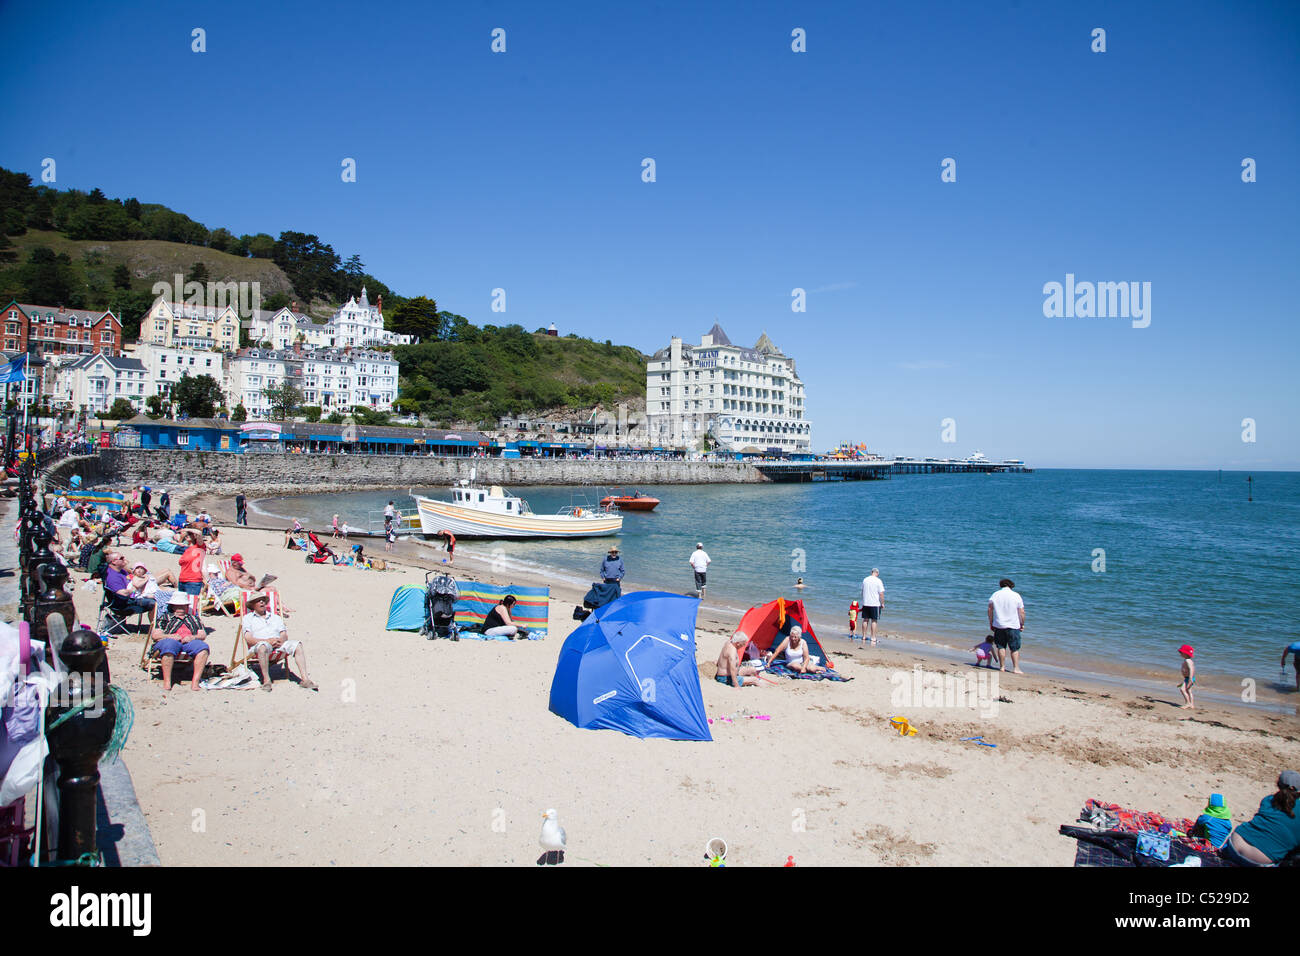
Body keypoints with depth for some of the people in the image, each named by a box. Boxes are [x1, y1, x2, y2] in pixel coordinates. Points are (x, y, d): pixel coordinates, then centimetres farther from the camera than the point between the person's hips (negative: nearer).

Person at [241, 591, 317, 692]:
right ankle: (266, 680, -33)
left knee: (297, 645, -23)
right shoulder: (248, 618, 17)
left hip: (278, 645, 4)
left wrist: (281, 640, -8)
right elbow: (248, 638, 1)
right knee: (263, 646, -40)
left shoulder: (276, 617, 29)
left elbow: (284, 635, 18)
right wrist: (267, 641, -15)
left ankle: (305, 679, -31)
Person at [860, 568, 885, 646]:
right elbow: (881, 593, -12)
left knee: (865, 620, 11)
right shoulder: (878, 581, -9)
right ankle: (873, 639, 2)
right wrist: (882, 603, -2)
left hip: (865, 603, 4)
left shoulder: (865, 580, 6)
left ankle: (864, 638, 16)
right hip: (875, 604, -4)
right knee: (873, 621, 1)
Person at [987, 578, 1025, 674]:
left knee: (1001, 647, 11)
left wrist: (991, 623, 12)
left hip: (998, 625, 2)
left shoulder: (995, 595, 2)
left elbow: (990, 610, 4)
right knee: (1015, 648, 5)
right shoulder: (1016, 596, -4)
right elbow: (1022, 612, -4)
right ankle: (1016, 668, 2)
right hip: (1013, 626, -2)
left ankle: (1002, 666, 14)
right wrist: (1022, 624, 7)